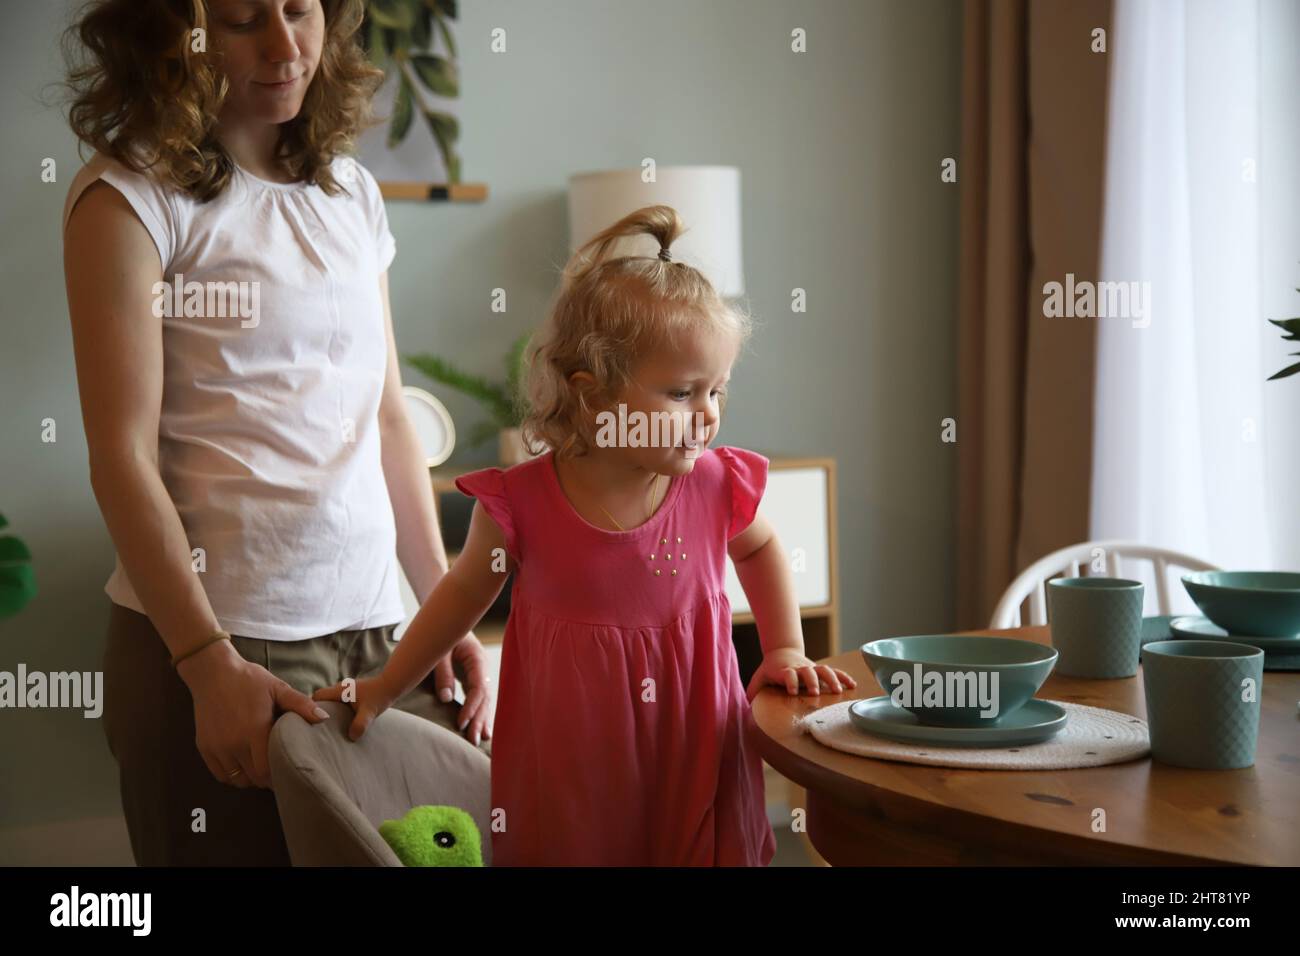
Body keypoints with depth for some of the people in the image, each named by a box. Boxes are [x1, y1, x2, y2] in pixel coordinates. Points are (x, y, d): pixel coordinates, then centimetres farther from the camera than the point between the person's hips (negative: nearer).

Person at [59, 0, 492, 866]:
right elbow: (123, 458, -10)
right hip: (220, 640, -5)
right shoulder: (133, 197, -5)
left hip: (377, 630, 5)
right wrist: (210, 665, -15)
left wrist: (445, 606, 9)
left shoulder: (350, 188, 12)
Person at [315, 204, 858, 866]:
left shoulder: (716, 487, -9)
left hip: (698, 765, 2)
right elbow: (465, 592, 5)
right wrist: (384, 688, 12)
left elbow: (759, 548, 16)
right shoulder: (520, 502, -14)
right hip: (570, 782, -1)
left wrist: (785, 651, 9)